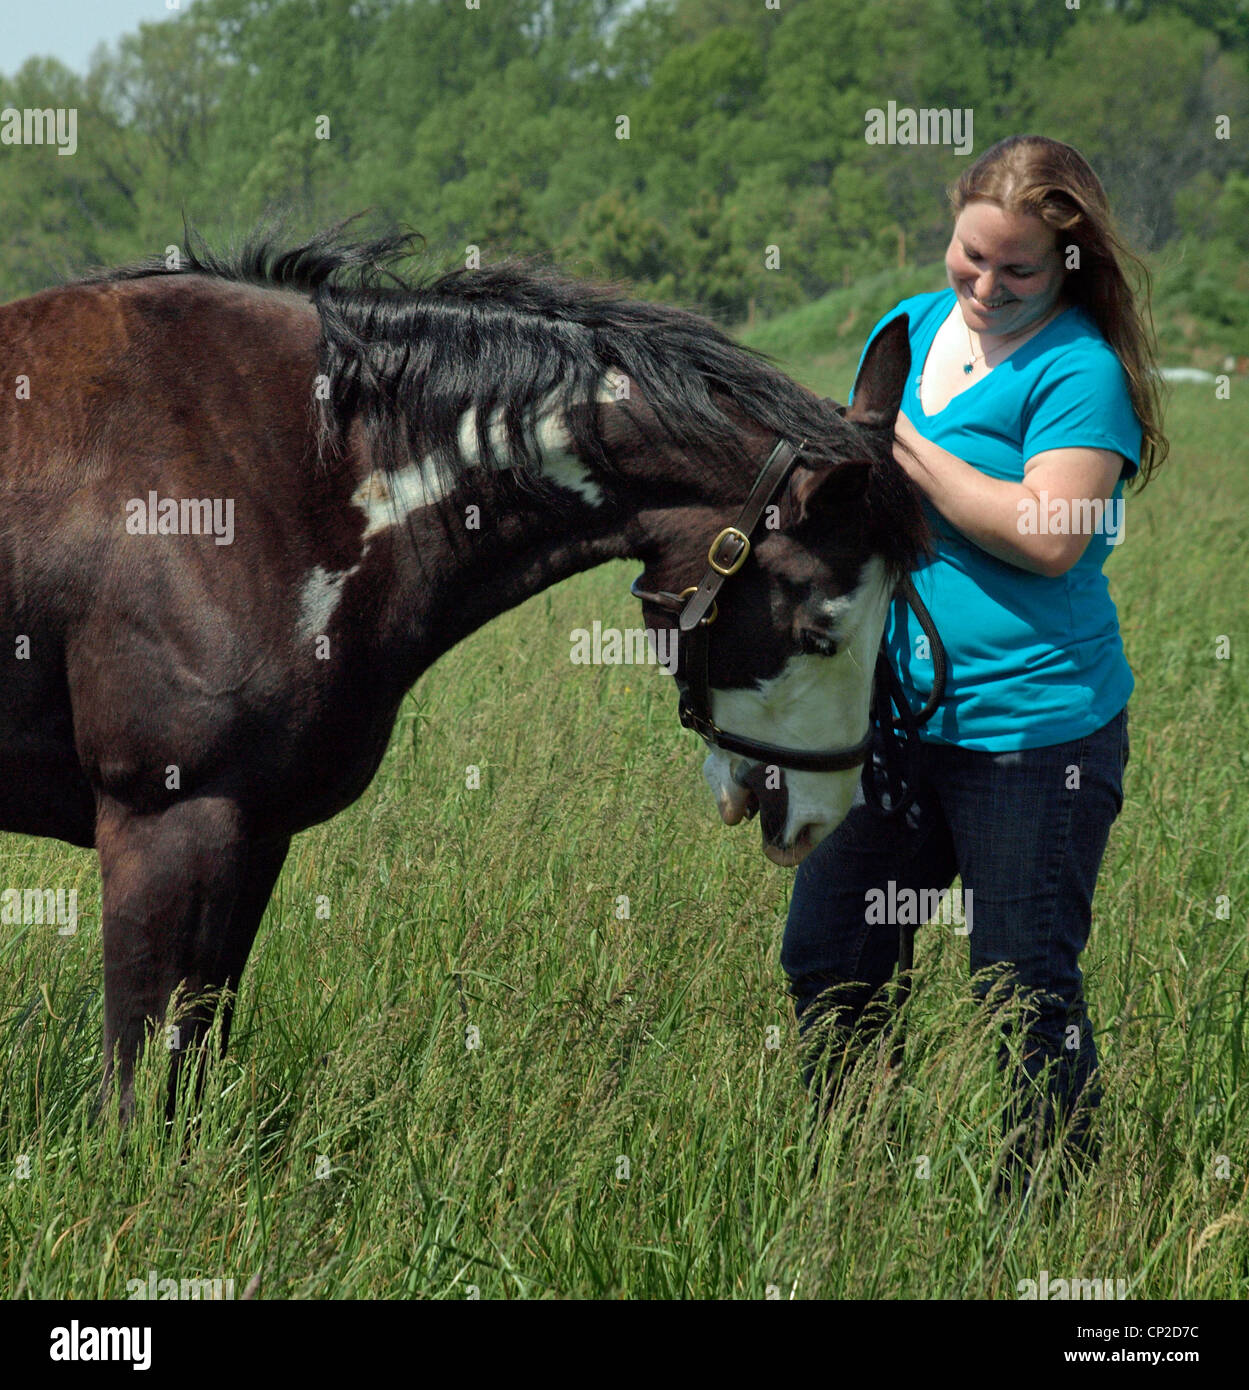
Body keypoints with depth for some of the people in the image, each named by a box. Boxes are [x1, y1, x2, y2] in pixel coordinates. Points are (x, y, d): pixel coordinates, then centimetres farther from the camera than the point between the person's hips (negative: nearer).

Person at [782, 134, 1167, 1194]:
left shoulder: (1080, 370, -12)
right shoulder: (907, 329, 10)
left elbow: (1052, 537, -23)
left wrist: (907, 452, -19)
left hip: (1033, 724, -7)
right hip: (889, 709, 7)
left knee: (1026, 990, -1)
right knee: (825, 957, 13)